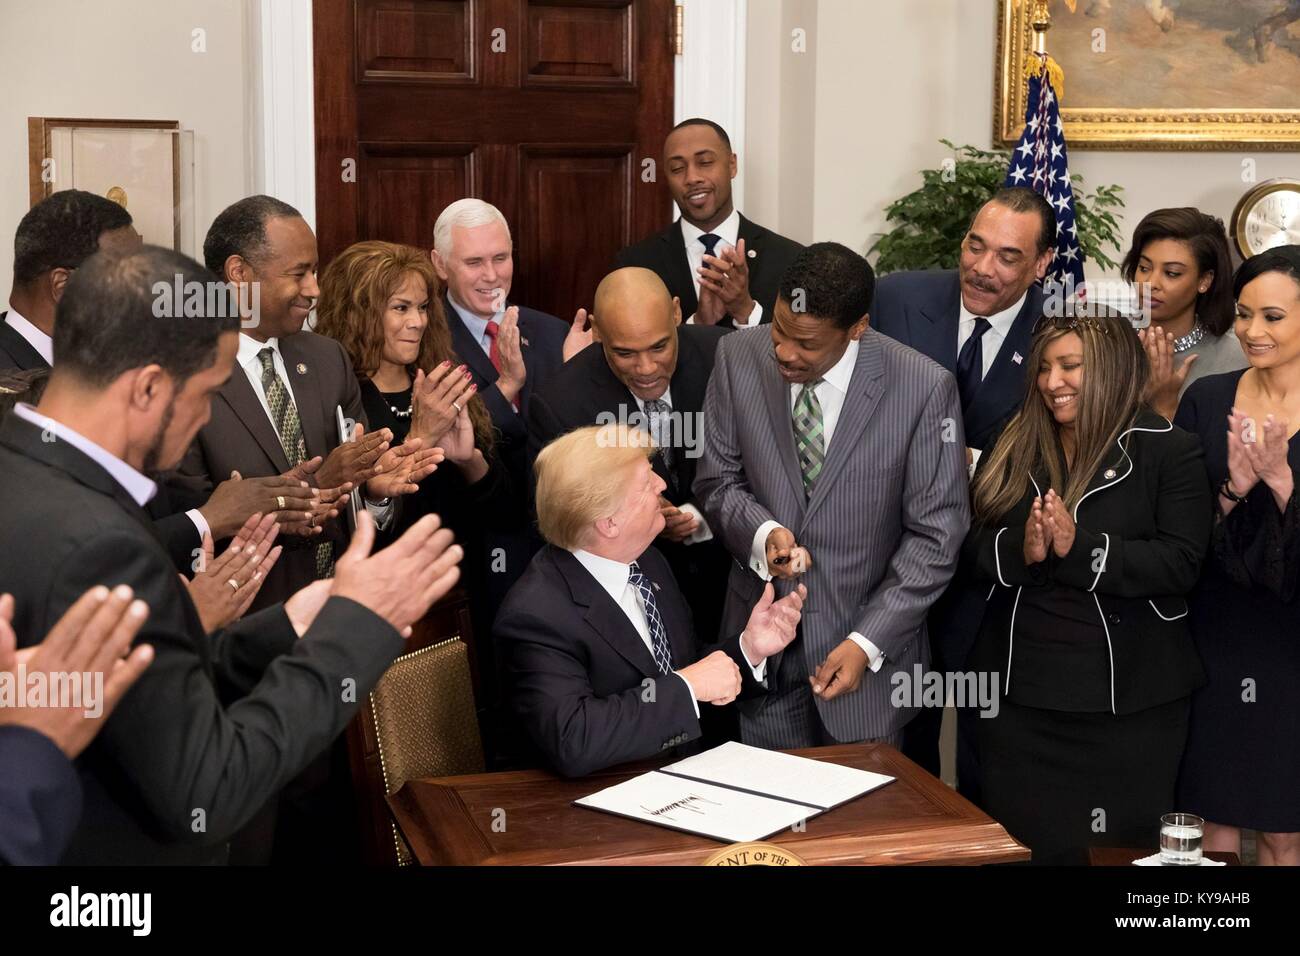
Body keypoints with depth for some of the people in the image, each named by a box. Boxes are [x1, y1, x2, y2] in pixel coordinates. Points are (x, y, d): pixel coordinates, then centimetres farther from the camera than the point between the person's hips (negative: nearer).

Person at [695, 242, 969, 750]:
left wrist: (868, 643, -16)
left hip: (868, 640, -2)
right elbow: (718, 481, 3)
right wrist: (762, 533, -18)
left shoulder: (924, 388, -16)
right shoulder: (738, 357, -7)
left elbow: (934, 534, -11)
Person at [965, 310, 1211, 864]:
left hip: (1127, 698, -4)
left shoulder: (1168, 451, -5)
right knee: (1020, 844, 13)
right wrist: (1020, 550, -17)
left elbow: (1181, 563, -14)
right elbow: (973, 548, 4)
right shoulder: (1012, 450, 8)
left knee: (1120, 843, 9)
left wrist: (1081, 547, -24)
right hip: (1019, 690, 4)